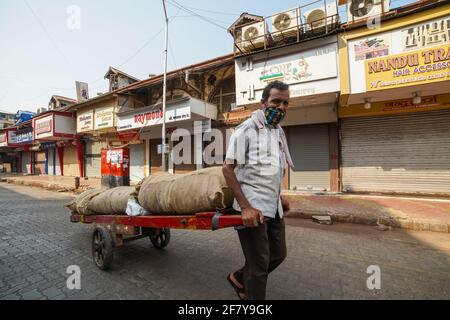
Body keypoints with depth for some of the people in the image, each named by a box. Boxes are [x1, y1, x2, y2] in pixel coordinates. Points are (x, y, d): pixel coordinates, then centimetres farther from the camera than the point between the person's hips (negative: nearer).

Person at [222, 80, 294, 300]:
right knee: (259, 264, 6)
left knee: (278, 254, 19)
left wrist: (278, 197, 14)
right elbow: (228, 169, -15)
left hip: (273, 207, 8)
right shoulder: (246, 129, -11)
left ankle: (239, 279, 40)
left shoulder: (279, 132, 13)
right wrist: (246, 207, -21)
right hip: (253, 207, -8)